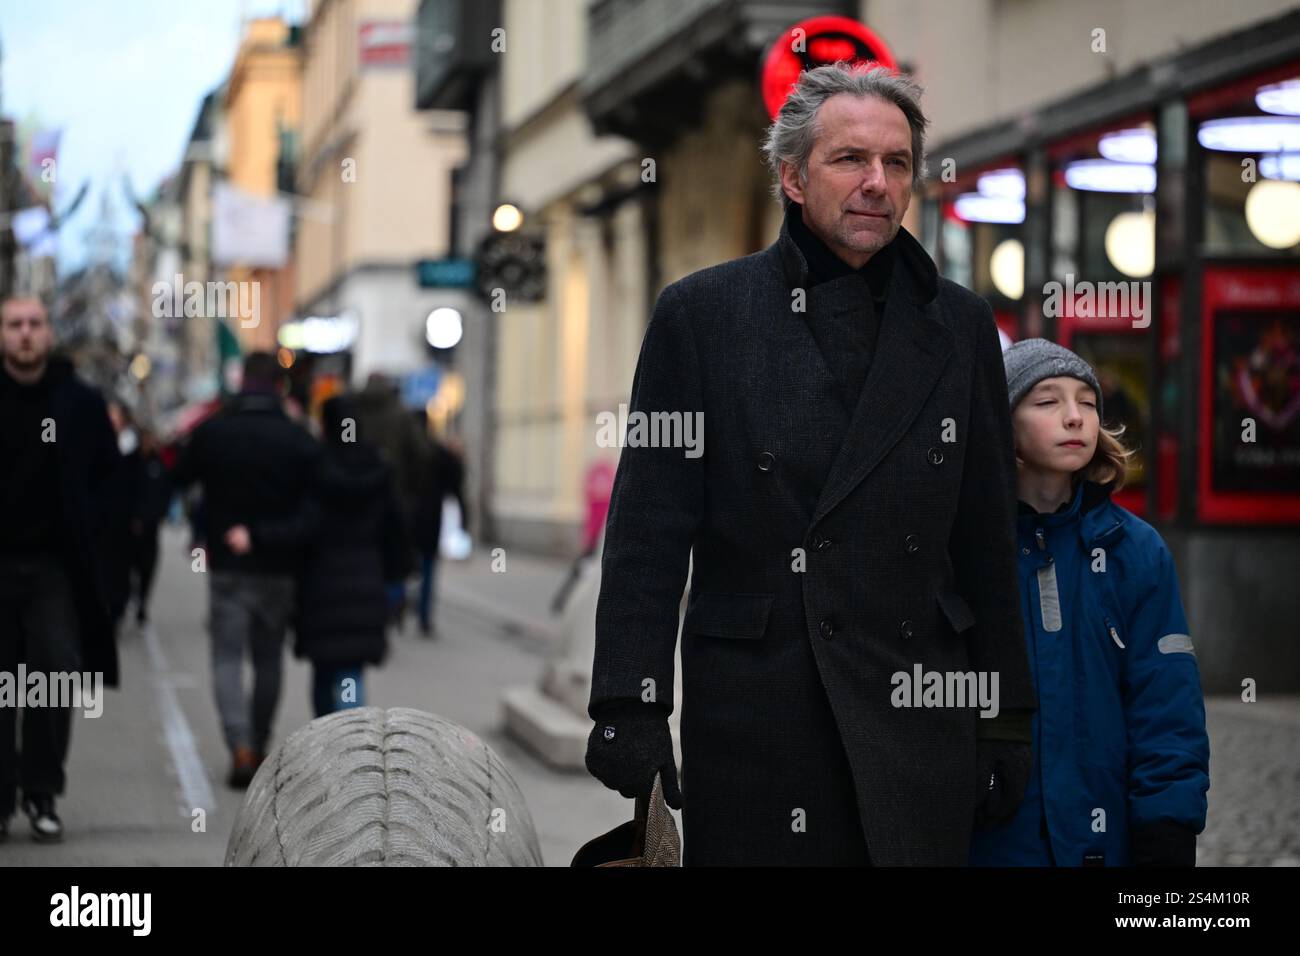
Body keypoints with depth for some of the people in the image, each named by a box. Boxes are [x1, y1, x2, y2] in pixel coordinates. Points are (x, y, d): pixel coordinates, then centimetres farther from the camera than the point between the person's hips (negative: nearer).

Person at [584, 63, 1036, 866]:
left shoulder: (961, 326, 9)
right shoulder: (701, 312, 2)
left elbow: (989, 543, 11)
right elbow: (648, 529, -1)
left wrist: (1007, 718, 8)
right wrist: (630, 704, -8)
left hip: (917, 720, 2)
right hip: (750, 712, -2)